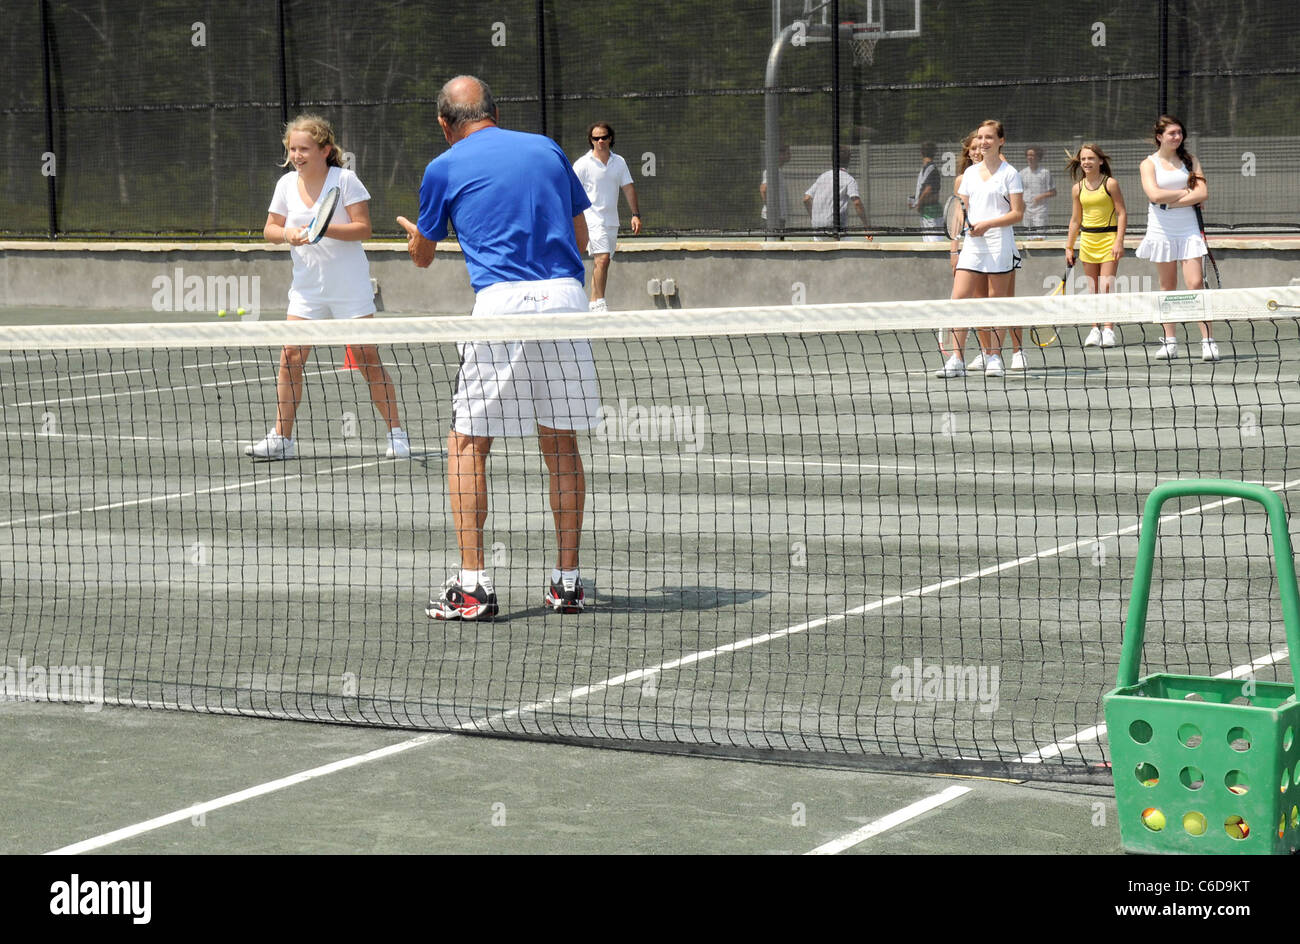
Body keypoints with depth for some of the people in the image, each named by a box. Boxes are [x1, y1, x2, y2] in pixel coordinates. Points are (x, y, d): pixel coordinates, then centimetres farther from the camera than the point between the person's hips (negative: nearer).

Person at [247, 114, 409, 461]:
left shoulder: (345, 180, -8)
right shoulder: (287, 184, 4)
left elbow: (363, 228, -12)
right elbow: (270, 228, 11)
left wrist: (325, 229, -25)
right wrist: (287, 234, -11)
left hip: (350, 287, -4)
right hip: (307, 286, 4)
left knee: (367, 359, -3)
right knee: (291, 357, -6)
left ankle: (396, 433, 8)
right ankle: (281, 437, 1)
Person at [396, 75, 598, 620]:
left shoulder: (445, 167, 10)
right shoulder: (547, 148, 18)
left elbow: (423, 256, 24)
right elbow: (581, 237, 23)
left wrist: (410, 230, 47)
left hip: (502, 303, -3)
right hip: (566, 295, 4)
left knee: (467, 443, 6)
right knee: (560, 442, 13)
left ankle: (473, 585, -2)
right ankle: (568, 581, 14)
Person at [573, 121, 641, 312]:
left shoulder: (619, 162, 10)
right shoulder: (582, 164, -5)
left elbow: (628, 188, 15)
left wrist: (636, 214, 9)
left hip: (612, 221, 6)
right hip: (592, 219, -6)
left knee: (600, 262, 8)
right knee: (602, 258, -19)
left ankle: (593, 303, 15)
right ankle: (599, 303, -20)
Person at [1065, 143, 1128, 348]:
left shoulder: (1110, 183, -4)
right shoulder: (1078, 188, 8)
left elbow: (1122, 213, -5)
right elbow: (1075, 220, 15)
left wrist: (1119, 241, -14)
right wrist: (1069, 248, 12)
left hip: (1109, 238, -4)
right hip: (1087, 239, 4)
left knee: (1106, 286, -10)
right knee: (1093, 289, 5)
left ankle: (1108, 330, -9)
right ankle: (1095, 329, 9)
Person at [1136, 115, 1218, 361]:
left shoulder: (1190, 161, 8)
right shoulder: (1149, 164, 3)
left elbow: (1203, 194, -4)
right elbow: (1155, 195, -13)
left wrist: (1170, 202, -11)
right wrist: (1186, 192, -7)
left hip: (1188, 229, 0)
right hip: (1161, 230, 0)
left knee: (1196, 283, -10)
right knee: (1167, 287, 4)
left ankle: (1207, 340, -11)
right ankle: (1169, 341, 11)